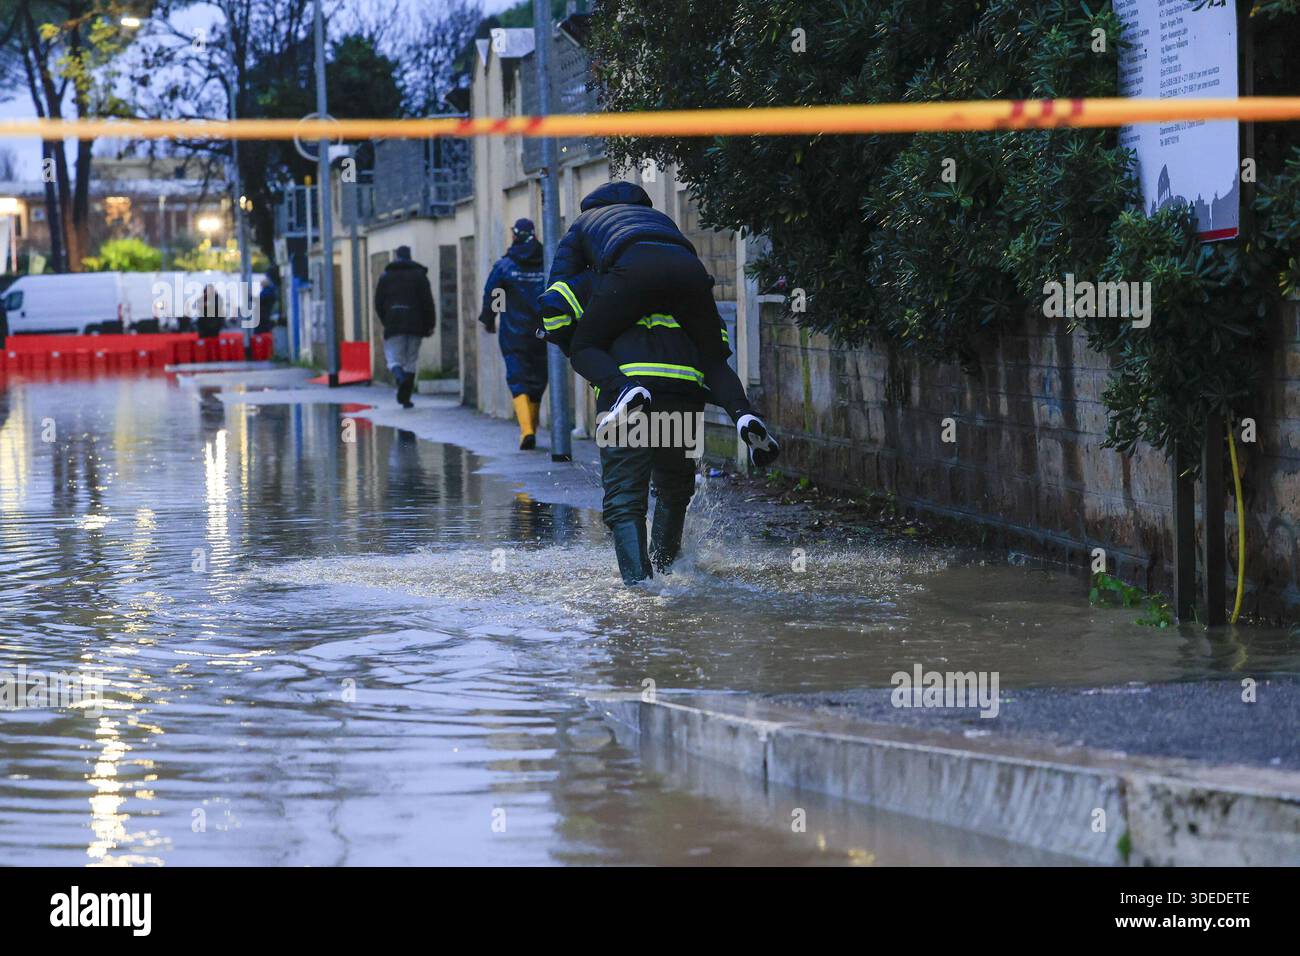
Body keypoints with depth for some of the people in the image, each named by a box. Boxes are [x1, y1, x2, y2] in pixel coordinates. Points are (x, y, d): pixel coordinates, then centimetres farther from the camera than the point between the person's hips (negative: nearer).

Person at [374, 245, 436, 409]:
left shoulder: (386, 276, 7)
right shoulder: (420, 275, 5)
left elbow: (378, 303, 7)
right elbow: (428, 302, -1)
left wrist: (385, 322, 19)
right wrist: (429, 325, 3)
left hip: (393, 325, 0)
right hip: (415, 325, 0)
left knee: (393, 357, 3)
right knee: (410, 361, 7)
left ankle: (399, 374, -32)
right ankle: (405, 397, 3)